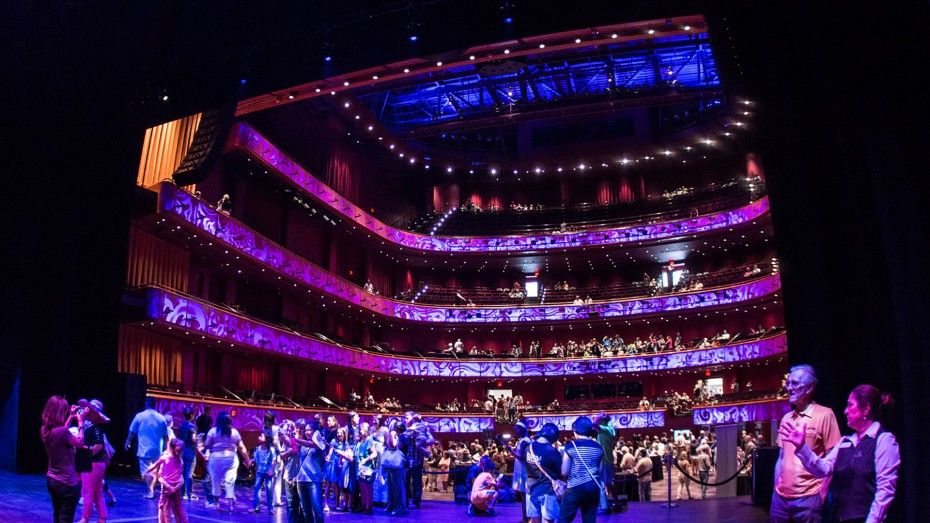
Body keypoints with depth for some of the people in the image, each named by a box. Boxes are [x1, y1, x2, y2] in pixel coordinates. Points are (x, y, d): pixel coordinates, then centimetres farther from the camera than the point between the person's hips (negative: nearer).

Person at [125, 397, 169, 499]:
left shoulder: (140, 416, -3)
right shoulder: (161, 418, 4)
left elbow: (132, 432, 3)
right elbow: (165, 436, 8)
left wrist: (128, 442, 19)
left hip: (144, 449, -3)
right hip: (157, 450, 3)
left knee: (146, 471, -4)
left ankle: (151, 492, -14)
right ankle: (152, 490, 17)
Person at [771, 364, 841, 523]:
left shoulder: (824, 415, -7)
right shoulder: (786, 418, 12)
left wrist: (823, 495, -9)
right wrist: (776, 489, 12)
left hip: (808, 498, -6)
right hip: (781, 497, 6)